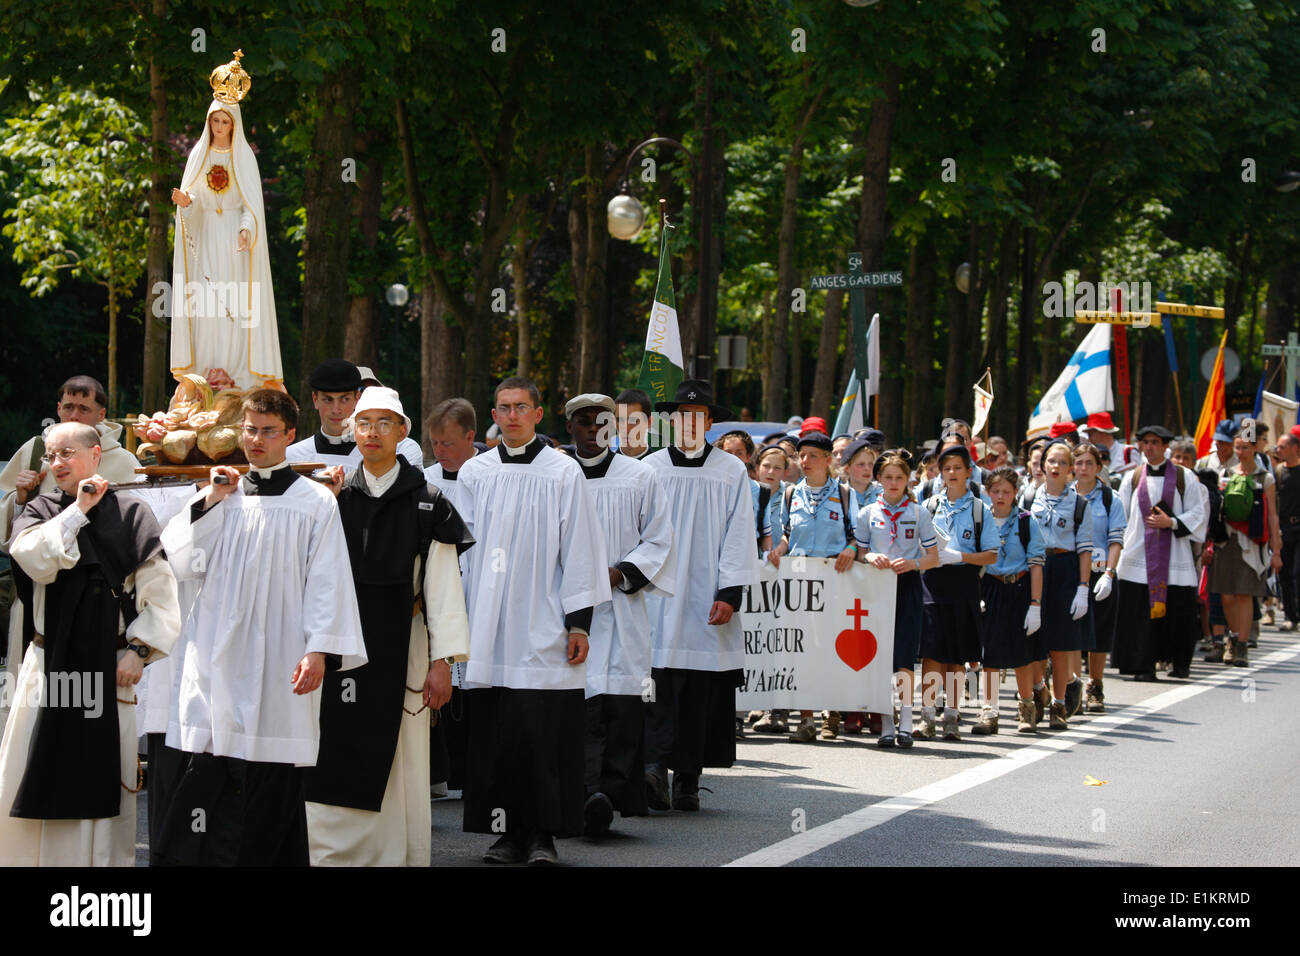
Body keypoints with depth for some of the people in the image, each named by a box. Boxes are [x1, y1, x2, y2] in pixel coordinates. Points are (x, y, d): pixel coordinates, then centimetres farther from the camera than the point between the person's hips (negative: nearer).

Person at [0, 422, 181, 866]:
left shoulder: (130, 515, 5)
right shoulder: (39, 511, 10)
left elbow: (160, 592, 3)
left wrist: (138, 650, -4)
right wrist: (78, 510, -8)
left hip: (108, 669, -1)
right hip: (49, 669, 1)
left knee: (101, 777, 0)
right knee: (37, 776, -1)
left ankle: (106, 859, 5)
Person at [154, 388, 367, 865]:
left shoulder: (315, 501, 3)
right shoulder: (221, 494, 14)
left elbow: (328, 581, -2)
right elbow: (182, 565, 7)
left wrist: (319, 649, -12)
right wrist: (210, 501, 0)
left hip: (278, 661, -3)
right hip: (218, 659, 3)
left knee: (273, 787, -1)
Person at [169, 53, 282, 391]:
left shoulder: (244, 156, 2)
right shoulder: (199, 154, 10)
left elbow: (252, 201, -4)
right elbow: (192, 199, 7)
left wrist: (247, 229, -22)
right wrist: (185, 201, -17)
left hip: (234, 238, -3)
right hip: (205, 238, 3)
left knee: (237, 305, -8)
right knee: (204, 303, -4)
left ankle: (238, 372, -8)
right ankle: (207, 372, -3)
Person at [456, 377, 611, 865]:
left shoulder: (563, 472, 2)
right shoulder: (475, 473, 10)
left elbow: (579, 551, 1)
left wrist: (579, 622, -4)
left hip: (543, 630, -3)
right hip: (490, 631, 3)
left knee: (545, 732, -6)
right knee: (495, 733, 2)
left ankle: (542, 834, 1)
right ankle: (507, 831, 10)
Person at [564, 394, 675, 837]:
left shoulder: (640, 477, 9)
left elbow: (658, 540, 8)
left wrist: (621, 573, -7)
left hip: (622, 603, 0)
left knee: (623, 700, -6)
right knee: (583, 700, -11)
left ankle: (613, 792, -2)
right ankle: (592, 791, -17)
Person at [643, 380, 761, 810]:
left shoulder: (731, 472, 5)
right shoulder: (651, 468, 7)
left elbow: (739, 534, 2)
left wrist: (730, 593, -6)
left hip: (707, 602, 0)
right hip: (658, 600, 0)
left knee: (701, 691, 0)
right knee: (660, 685, -11)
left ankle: (687, 778, 6)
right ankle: (656, 763, -19)